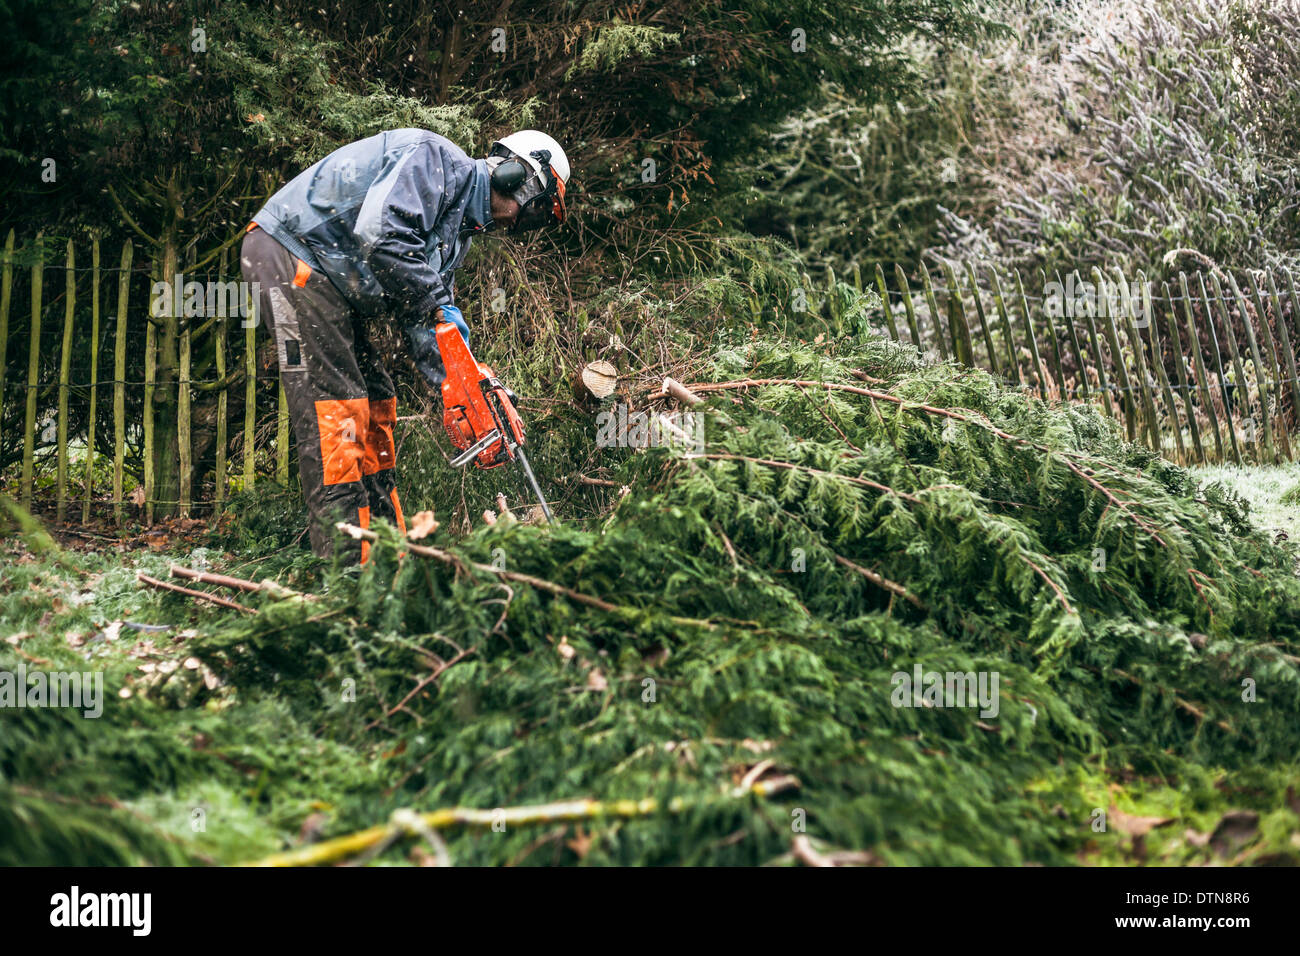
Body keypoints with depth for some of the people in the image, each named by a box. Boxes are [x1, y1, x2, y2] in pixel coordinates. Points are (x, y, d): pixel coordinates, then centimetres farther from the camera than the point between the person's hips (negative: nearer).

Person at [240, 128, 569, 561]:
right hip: (288, 254, -11)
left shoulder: (457, 230, 16)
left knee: (375, 406, 9)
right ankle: (347, 567, -15)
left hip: (337, 289, 11)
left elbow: (419, 322, 13)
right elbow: (379, 232, -30)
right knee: (333, 407, -15)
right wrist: (435, 303, -21)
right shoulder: (437, 159, -13)